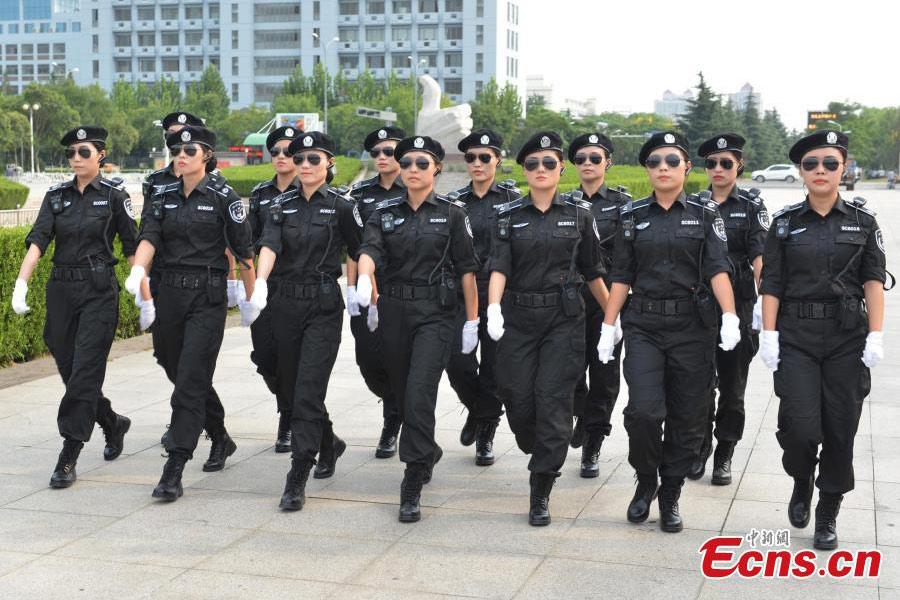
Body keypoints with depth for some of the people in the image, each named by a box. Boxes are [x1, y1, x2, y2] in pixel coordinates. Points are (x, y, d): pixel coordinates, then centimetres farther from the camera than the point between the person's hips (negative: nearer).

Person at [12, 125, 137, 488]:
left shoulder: (114, 195, -2)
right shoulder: (56, 196, 9)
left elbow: (132, 247, -1)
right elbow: (37, 240, -3)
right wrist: (21, 283, -17)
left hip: (99, 293, -5)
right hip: (61, 291, 5)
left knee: (84, 374, -9)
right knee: (70, 372, 10)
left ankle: (69, 458, -6)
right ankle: (114, 424, 34)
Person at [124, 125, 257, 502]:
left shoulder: (223, 197, -6)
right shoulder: (163, 196, 8)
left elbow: (244, 252, -2)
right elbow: (149, 238, -5)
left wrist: (250, 300, 2)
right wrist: (137, 270, -26)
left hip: (208, 296, -6)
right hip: (170, 293, 6)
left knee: (191, 382, -10)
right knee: (174, 369, 17)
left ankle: (173, 472, -10)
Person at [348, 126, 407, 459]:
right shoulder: (360, 192, 10)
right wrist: (351, 287, 1)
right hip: (368, 288, 3)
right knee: (369, 360, 1)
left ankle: (392, 425, 15)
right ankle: (400, 405, 30)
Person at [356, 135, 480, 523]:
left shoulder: (451, 213, 0)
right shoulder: (385, 212, 7)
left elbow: (467, 269, 0)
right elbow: (369, 249, -11)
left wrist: (472, 321, -3)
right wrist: (364, 277, -33)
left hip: (435, 314, -4)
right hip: (394, 311, 4)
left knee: (419, 394, -15)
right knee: (403, 393, 14)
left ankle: (412, 488, -10)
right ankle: (428, 452, 42)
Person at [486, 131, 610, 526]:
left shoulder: (579, 213, 4)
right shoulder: (509, 216, 5)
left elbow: (592, 271, 11)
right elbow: (499, 266, -7)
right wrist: (493, 307, -24)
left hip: (564, 319, -1)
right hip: (518, 318, 1)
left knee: (553, 402, -7)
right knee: (517, 400, 2)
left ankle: (541, 496, 1)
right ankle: (542, 458, 35)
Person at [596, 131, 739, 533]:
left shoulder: (705, 213, 3)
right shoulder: (633, 216, 8)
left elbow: (718, 269, -7)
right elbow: (621, 276, 9)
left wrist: (730, 317, -21)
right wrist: (608, 326, 4)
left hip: (692, 327, 0)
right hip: (644, 326, 1)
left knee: (686, 419, 4)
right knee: (644, 410, -14)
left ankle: (670, 496, 21)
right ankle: (645, 481, 12)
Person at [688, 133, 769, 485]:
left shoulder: (751, 205, 0)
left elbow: (760, 257, -8)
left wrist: (763, 298, -19)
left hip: (737, 302, -2)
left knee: (732, 383, 4)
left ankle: (724, 456, 15)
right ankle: (700, 449, 21)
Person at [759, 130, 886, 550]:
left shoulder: (862, 220, 4)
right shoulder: (786, 223, 3)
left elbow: (873, 280, 1)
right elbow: (771, 284, 3)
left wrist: (876, 335, -7)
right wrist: (768, 334, -5)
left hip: (847, 335, 1)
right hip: (796, 336, 0)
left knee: (840, 428, 3)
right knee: (799, 424, -11)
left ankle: (828, 514, 19)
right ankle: (802, 480, 22)